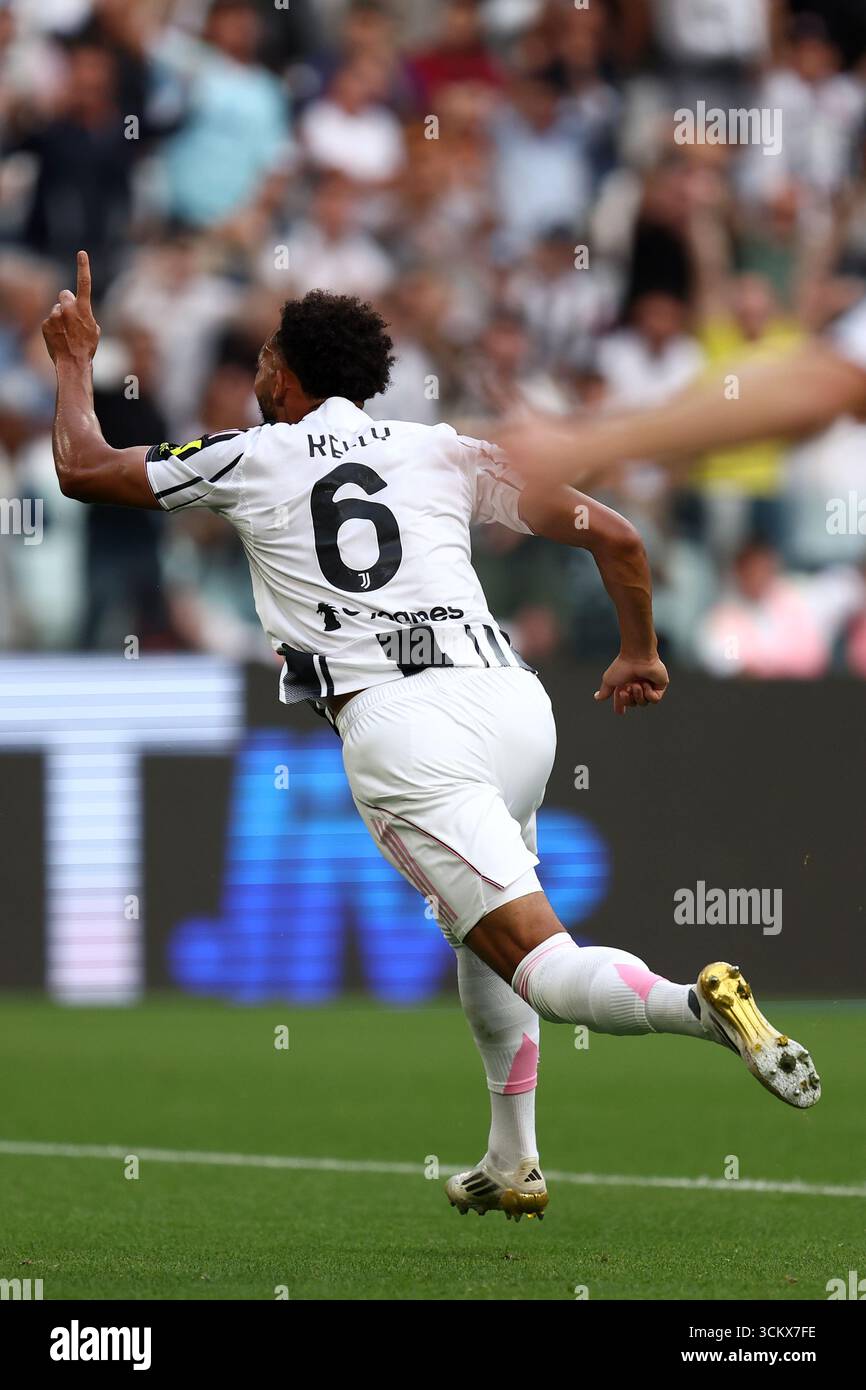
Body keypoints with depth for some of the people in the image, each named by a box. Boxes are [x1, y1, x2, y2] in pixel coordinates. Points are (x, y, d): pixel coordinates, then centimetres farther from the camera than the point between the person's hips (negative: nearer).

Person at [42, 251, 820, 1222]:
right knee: (479, 928, 31)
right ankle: (511, 1166, 30)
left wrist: (73, 362, 42)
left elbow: (82, 468, 24)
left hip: (396, 721, -5)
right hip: (514, 698, 5)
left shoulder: (251, 458, 13)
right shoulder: (442, 452, 21)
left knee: (542, 964, -11)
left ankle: (697, 1004, -40)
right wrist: (640, 653, 37)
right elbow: (614, 535, 19)